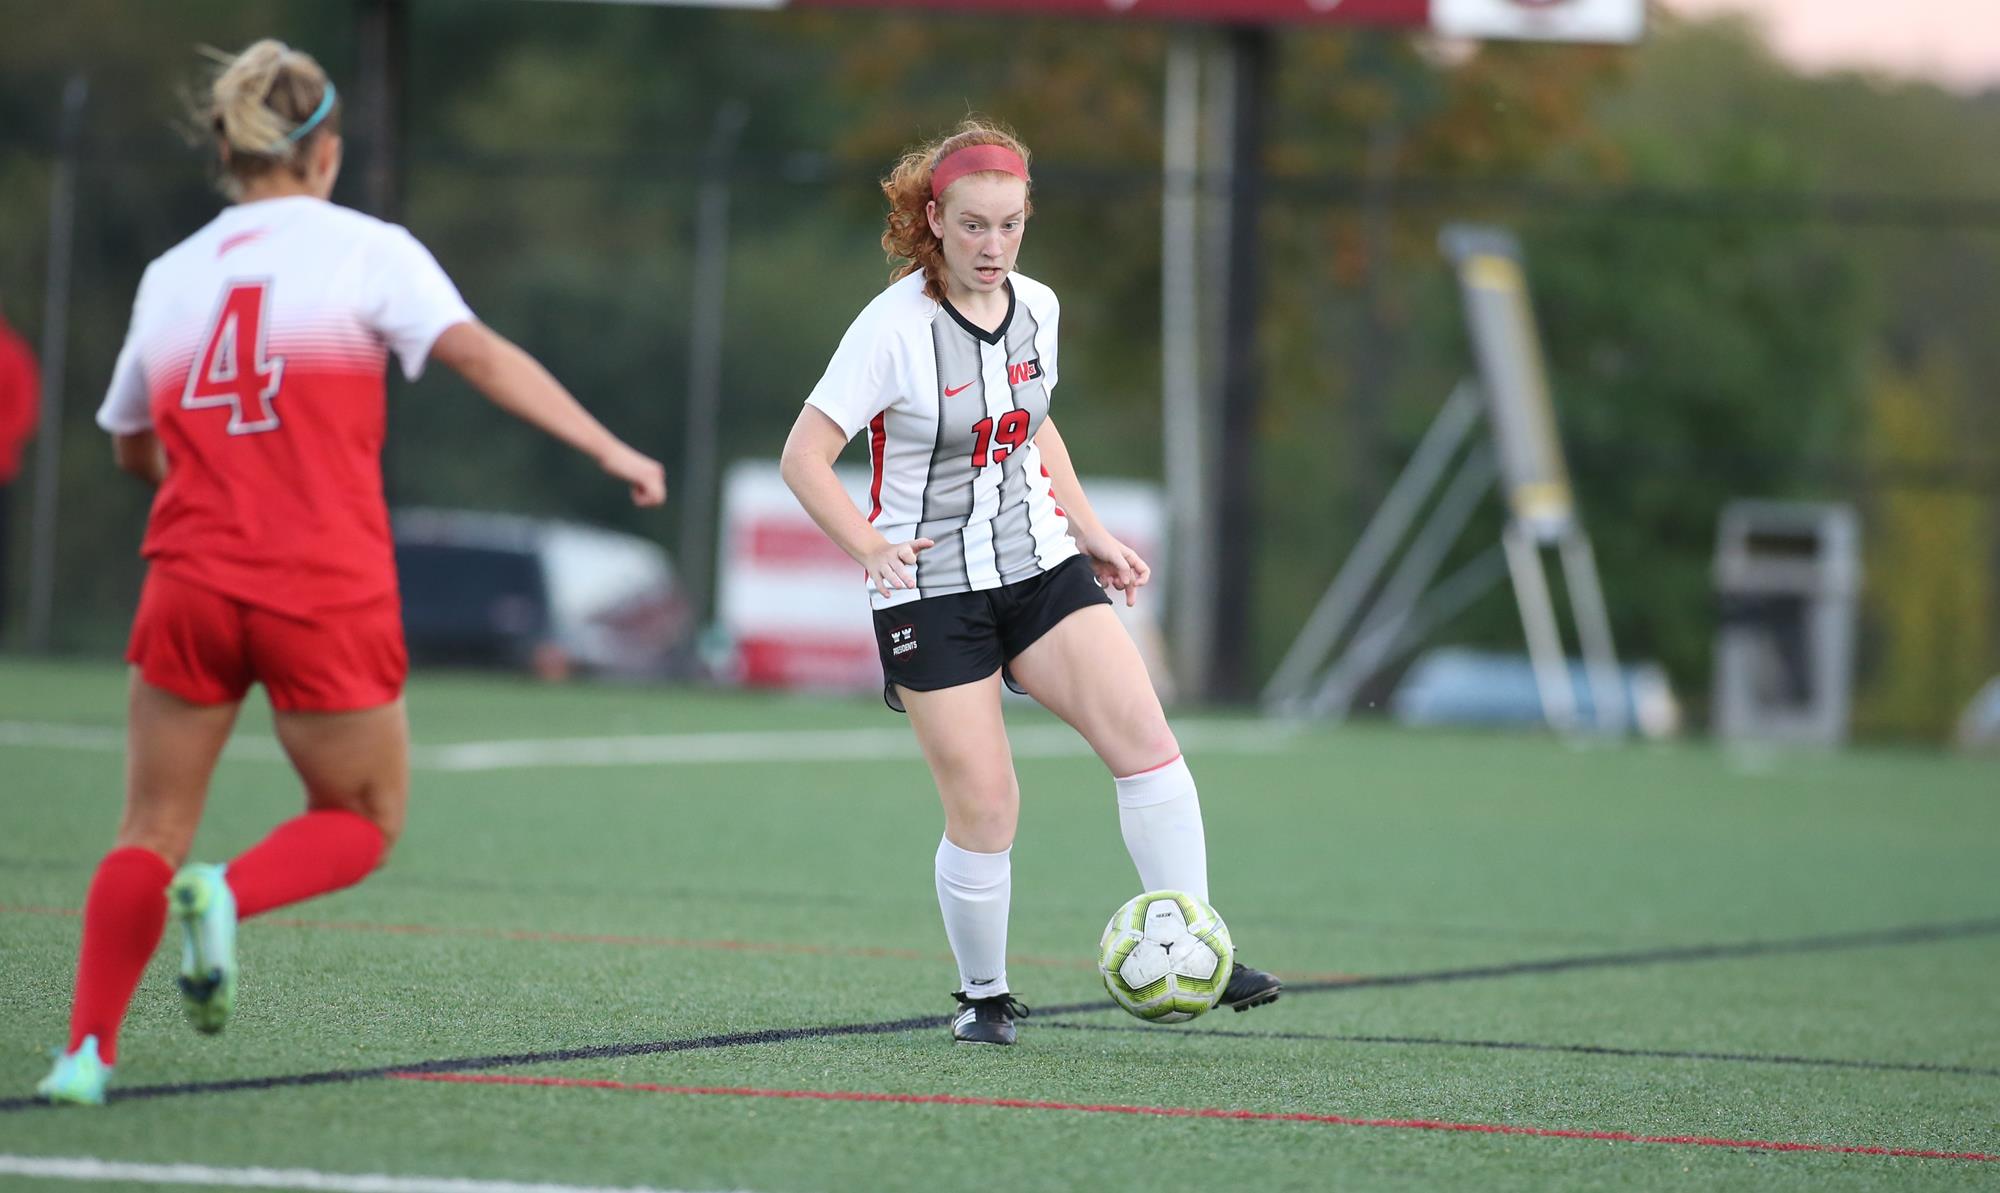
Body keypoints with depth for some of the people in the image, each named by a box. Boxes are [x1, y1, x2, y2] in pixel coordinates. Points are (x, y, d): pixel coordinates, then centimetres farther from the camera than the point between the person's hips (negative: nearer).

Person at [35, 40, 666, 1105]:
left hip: (190, 581, 3)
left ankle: (86, 1051, -2)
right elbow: (480, 355, -13)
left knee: (151, 834, 12)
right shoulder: (365, 250, 0)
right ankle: (226, 896, -14)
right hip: (327, 596, -3)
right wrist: (609, 450, -15)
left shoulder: (169, 276, 12)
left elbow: (132, 446, 25)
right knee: (362, 821, 15)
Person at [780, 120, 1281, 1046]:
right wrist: (870, 548, -29)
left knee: (1145, 740, -14)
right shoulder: (895, 327, -15)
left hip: (1041, 567, 5)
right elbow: (805, 457, -15)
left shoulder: (1036, 309, 3)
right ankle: (983, 995, 14)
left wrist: (1092, 534, 18)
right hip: (932, 589, -5)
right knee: (984, 811, -8)